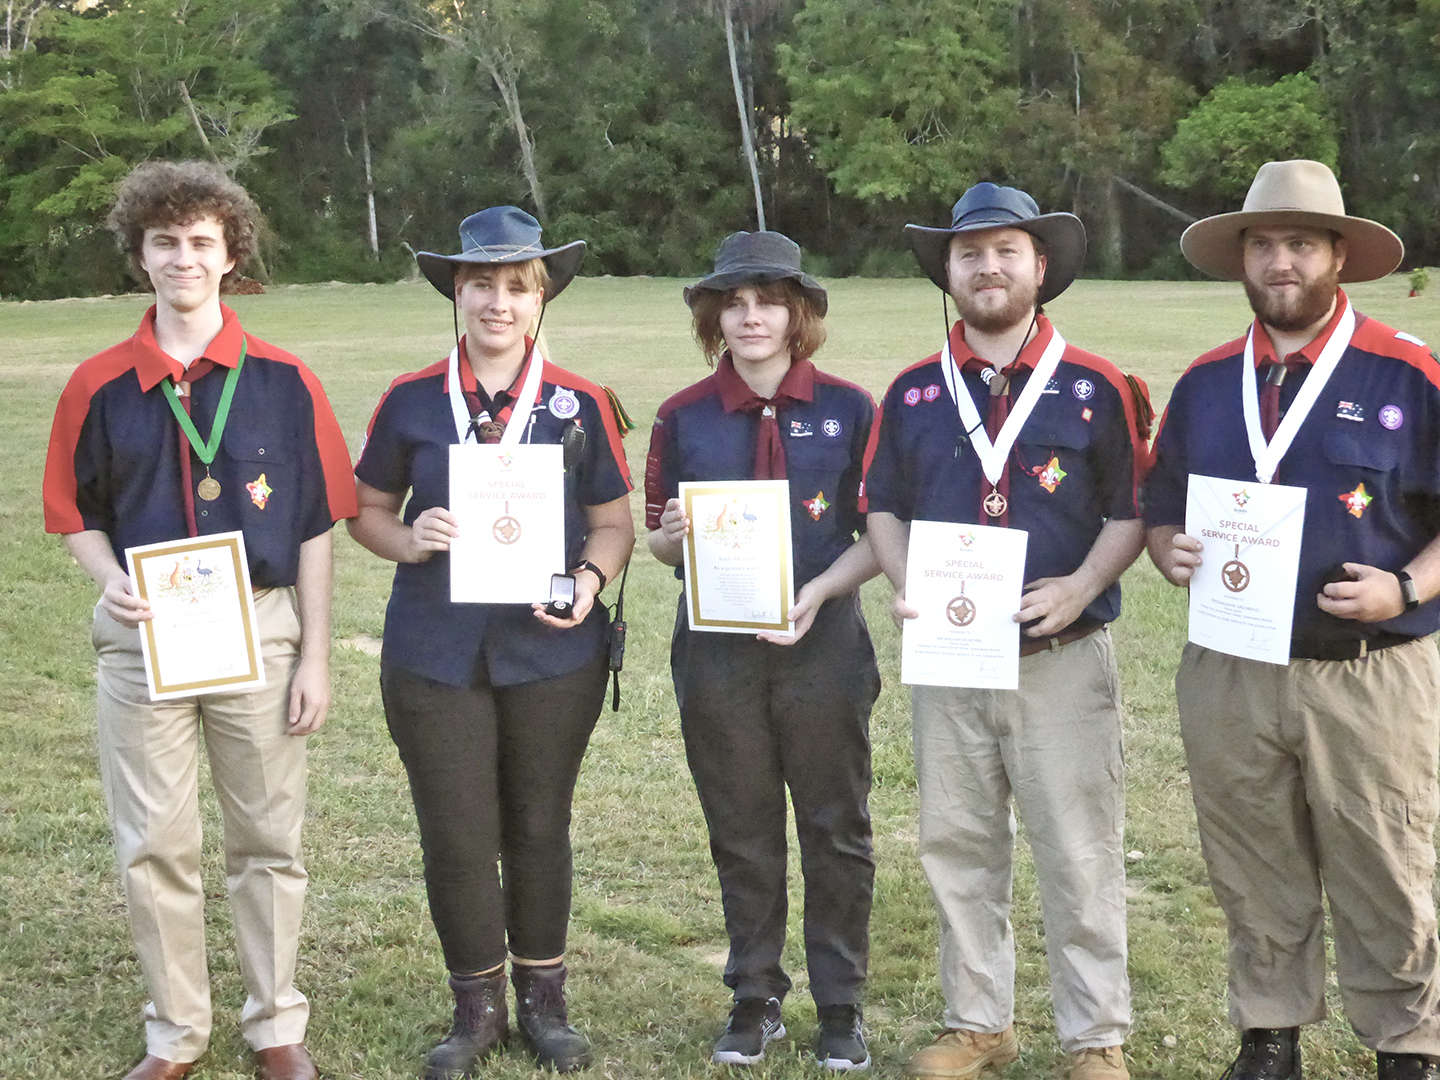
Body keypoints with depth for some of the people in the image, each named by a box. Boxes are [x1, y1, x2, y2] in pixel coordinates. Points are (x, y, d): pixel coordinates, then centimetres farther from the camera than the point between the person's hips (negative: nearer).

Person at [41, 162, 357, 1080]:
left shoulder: (283, 381, -1)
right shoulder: (100, 386, 2)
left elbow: (316, 526, 0)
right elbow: (79, 515, 9)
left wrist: (315, 655, -3)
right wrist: (113, 582, -12)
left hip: (260, 632, -1)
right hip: (142, 638, 1)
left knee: (269, 839, 9)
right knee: (154, 845, 7)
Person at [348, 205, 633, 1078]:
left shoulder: (580, 405, 2)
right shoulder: (411, 403, 2)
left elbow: (613, 521, 6)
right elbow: (368, 511, 10)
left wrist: (591, 578, -14)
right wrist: (407, 540, -12)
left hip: (552, 649, 0)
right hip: (436, 653, 0)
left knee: (540, 828, 11)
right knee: (456, 837, 4)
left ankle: (544, 998, 28)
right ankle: (478, 1007, 22)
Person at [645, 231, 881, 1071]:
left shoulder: (849, 410, -2)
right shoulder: (684, 418, 2)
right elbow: (660, 542, 7)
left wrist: (819, 591, -17)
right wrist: (675, 535, -16)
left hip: (823, 646, -1)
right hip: (718, 651, 1)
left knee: (837, 834, 7)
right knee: (742, 836, 11)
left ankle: (841, 1005, 21)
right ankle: (756, 999, 25)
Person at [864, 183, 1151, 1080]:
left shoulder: (1096, 389, -2)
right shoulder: (913, 393, 7)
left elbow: (1131, 511, -1)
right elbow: (885, 508, 13)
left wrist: (1080, 586, -17)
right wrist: (907, 584, -5)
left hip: (1064, 660, -3)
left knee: (1080, 856, 1)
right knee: (957, 848, 12)